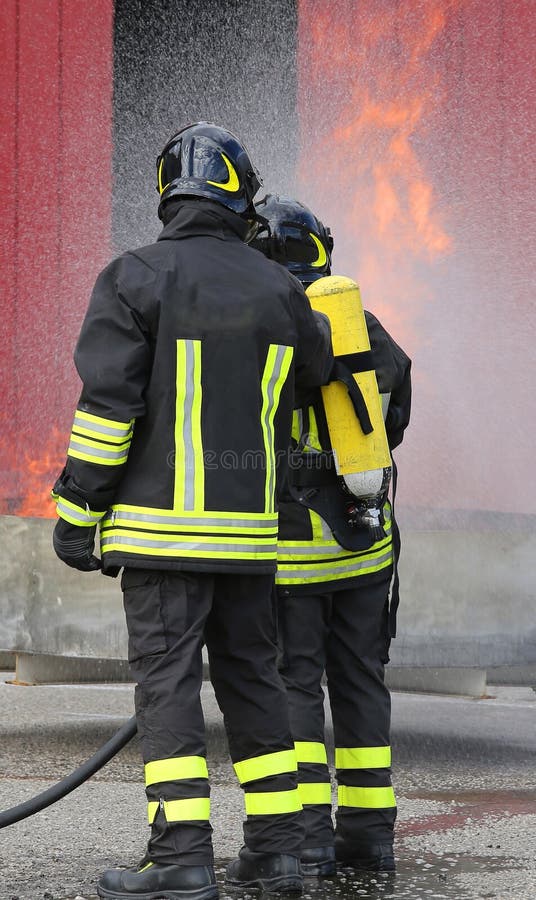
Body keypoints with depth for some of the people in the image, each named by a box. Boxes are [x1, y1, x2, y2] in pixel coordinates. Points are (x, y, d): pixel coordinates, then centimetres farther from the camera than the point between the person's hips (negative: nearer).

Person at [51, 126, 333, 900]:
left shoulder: (136, 278, -6)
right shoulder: (278, 290, 6)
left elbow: (107, 405, -11)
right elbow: (329, 371, 21)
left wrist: (77, 511, -6)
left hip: (162, 527, -4)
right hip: (251, 530, 4)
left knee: (168, 683, -3)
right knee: (251, 676, 13)